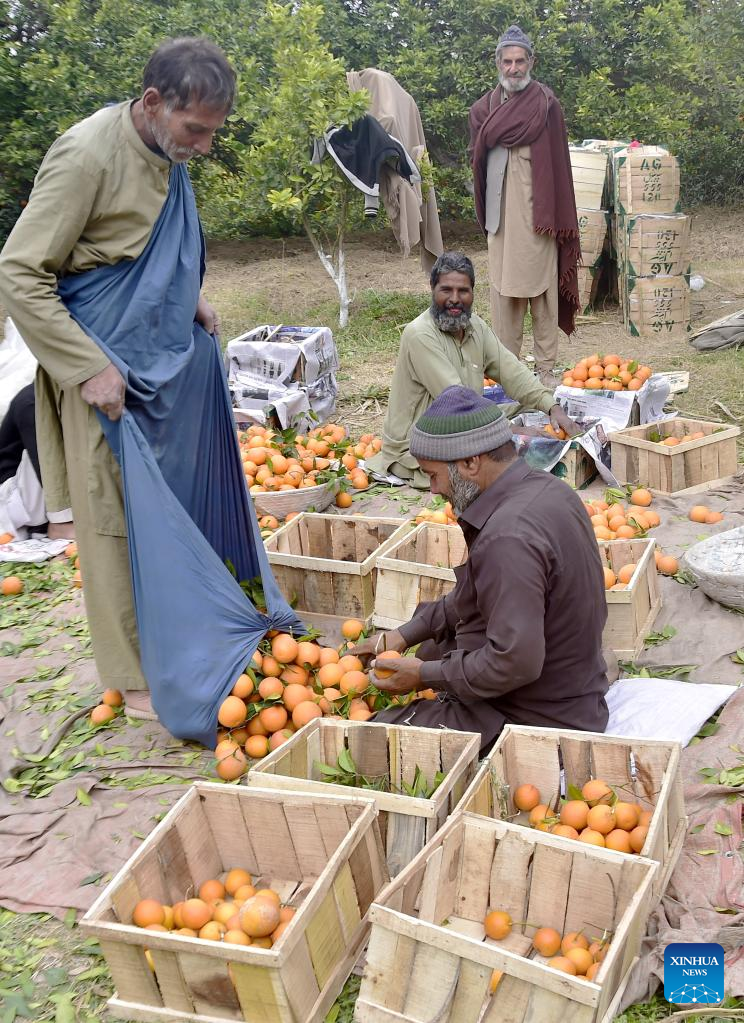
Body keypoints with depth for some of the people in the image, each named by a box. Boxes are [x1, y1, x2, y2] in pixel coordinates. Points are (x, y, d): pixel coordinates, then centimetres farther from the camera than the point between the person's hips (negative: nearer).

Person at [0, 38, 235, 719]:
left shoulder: (168, 151, 5)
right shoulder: (87, 156, -20)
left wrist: (189, 300, 7)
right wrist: (90, 367, -23)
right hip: (103, 362, -8)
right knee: (113, 517, 1)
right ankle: (135, 680, 13)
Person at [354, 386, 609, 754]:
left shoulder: (508, 538, -31)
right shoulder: (545, 488, 2)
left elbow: (515, 663, -32)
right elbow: (482, 595, 12)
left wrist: (425, 675, -19)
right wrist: (406, 634, 9)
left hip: (538, 719, -10)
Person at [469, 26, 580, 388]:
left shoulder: (545, 103, -3)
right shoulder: (486, 105, 13)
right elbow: (478, 153, 11)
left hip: (535, 208, -5)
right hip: (500, 207, 5)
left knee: (541, 284, -2)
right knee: (502, 286, 7)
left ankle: (546, 366, 4)